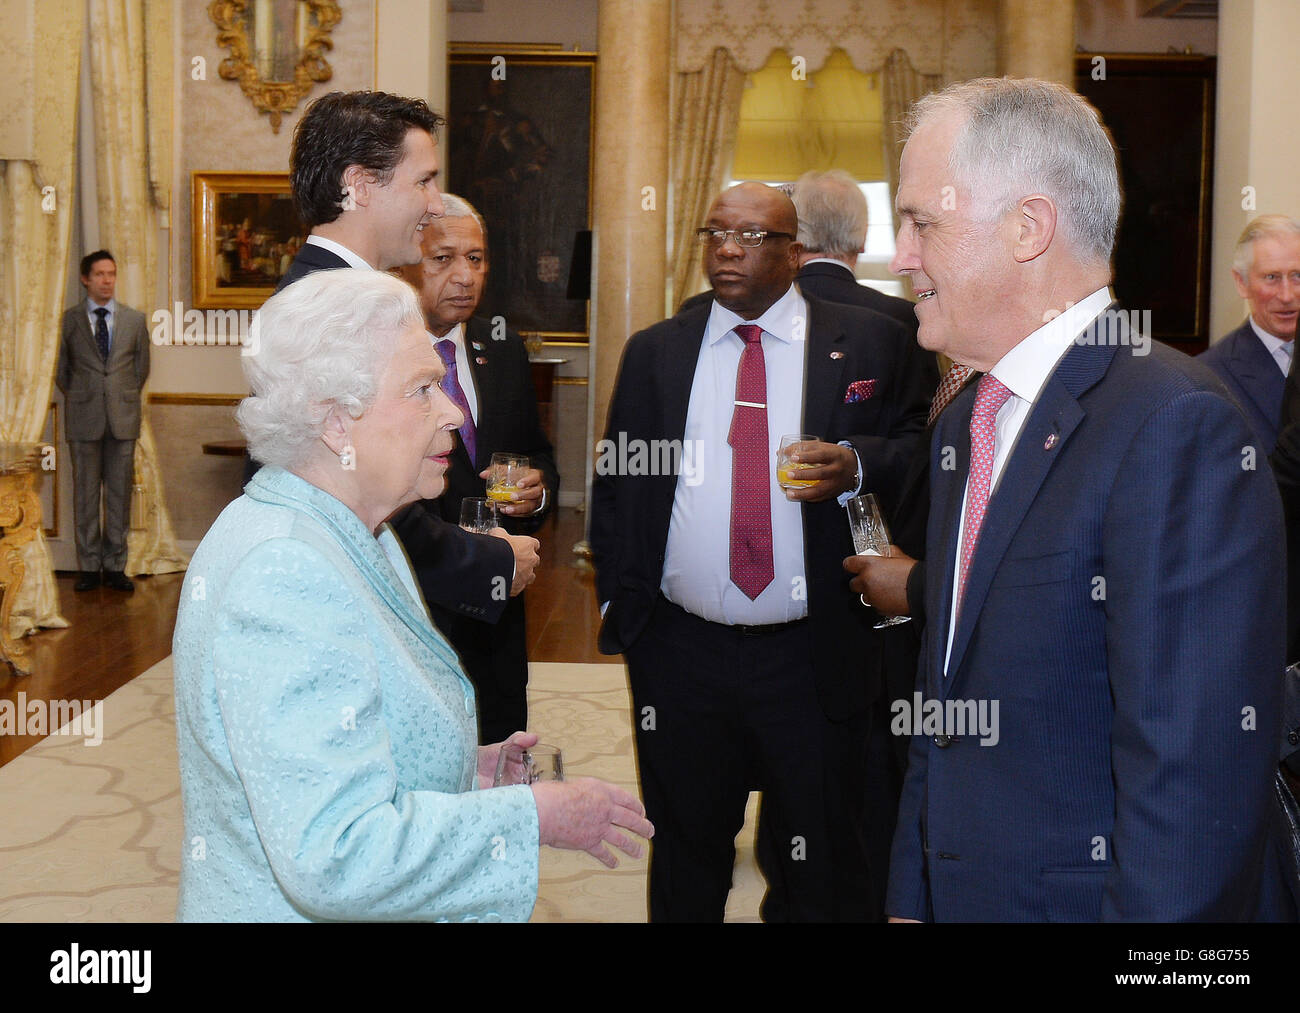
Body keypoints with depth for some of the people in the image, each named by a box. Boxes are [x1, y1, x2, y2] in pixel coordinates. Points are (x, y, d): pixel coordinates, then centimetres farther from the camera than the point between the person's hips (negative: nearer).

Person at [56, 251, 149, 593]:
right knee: (85, 494, 3)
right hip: (84, 419, -1)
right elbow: (60, 368, 10)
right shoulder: (69, 319, 3)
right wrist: (76, 397, 7)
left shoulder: (135, 320, 6)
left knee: (120, 493, 4)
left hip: (123, 418, 1)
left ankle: (115, 565, 12)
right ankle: (89, 566, 11)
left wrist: (125, 397, 10)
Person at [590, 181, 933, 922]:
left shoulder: (872, 344, 1)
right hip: (678, 653, 2)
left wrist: (858, 465, -18)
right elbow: (614, 485, 11)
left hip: (815, 662, -2)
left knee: (823, 874, 9)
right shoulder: (654, 352, 9)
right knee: (686, 861, 18)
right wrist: (621, 603, 4)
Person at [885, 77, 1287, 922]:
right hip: (954, 895, 8)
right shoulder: (965, 423, 7)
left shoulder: (1177, 427, -21)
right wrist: (911, 898, 11)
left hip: (1078, 898, -8)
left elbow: (1193, 780, -25)